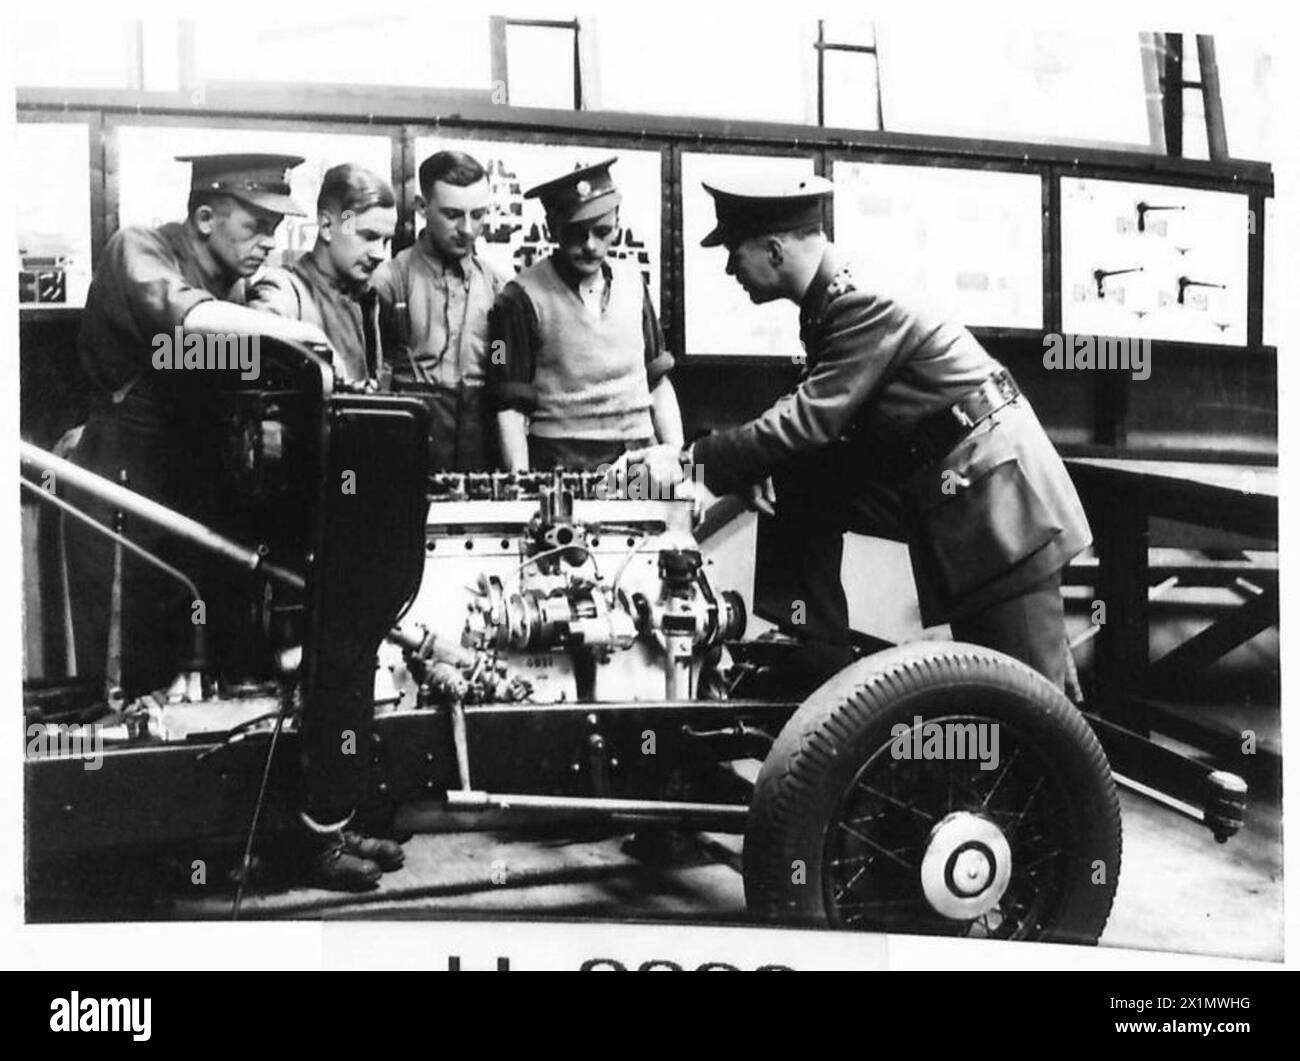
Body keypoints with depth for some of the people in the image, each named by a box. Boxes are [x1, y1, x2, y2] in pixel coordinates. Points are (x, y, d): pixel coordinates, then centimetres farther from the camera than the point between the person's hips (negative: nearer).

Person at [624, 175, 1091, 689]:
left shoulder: (866, 304, -21)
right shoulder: (827, 302, 7)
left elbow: (811, 420, -25)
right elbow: (818, 415, 12)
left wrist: (694, 461, -21)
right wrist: (764, 467, -7)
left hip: (999, 491, -9)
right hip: (931, 481, 9)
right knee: (799, 487, 2)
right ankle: (820, 663, 7)